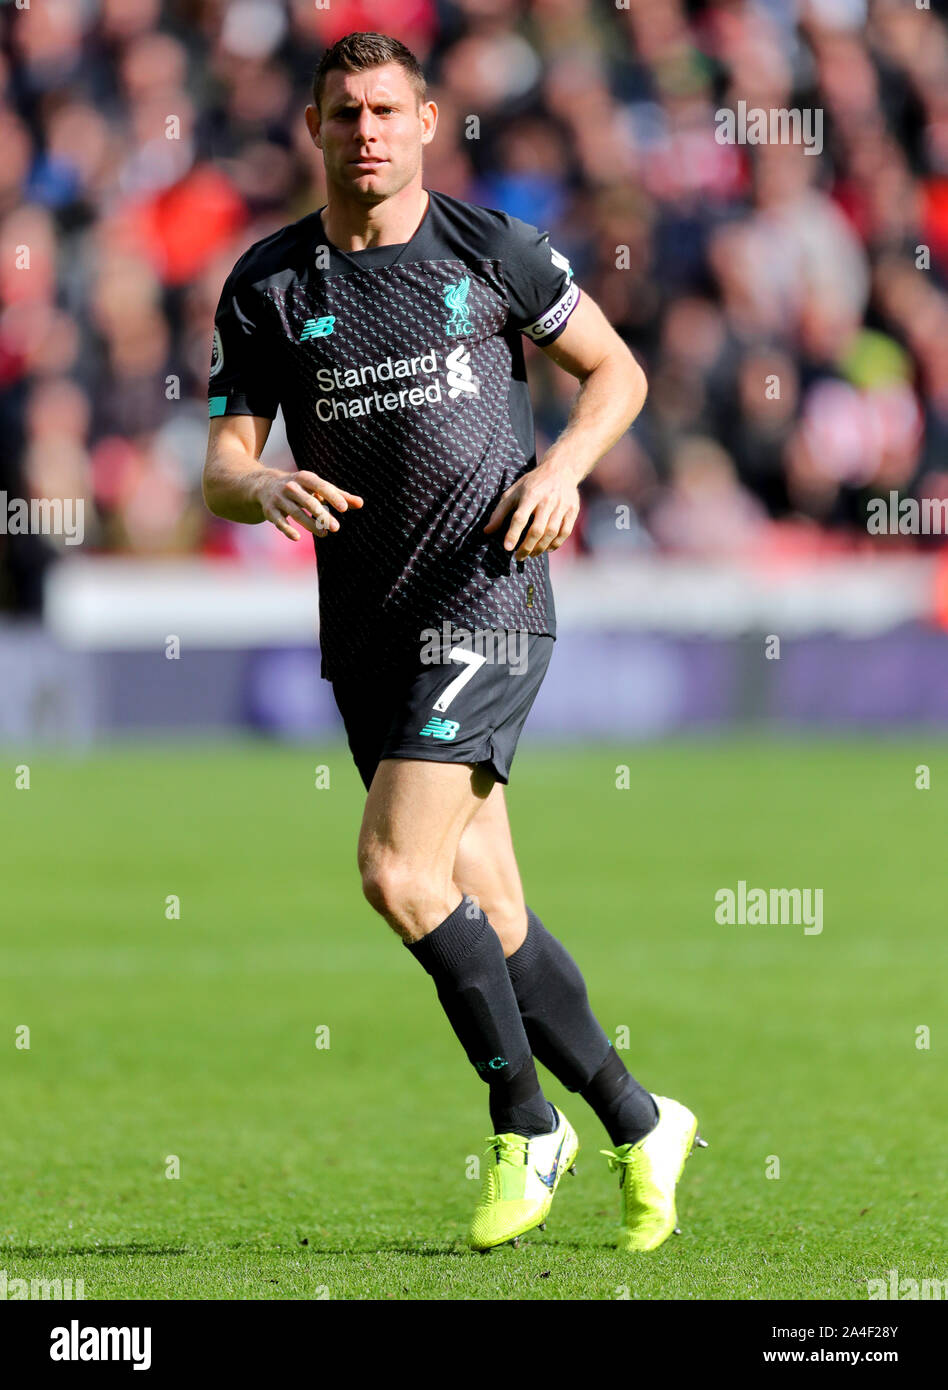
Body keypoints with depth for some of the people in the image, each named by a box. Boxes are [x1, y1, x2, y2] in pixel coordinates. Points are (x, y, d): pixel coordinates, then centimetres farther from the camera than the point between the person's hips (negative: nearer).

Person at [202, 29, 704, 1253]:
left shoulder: (491, 250, -2)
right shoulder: (267, 284, 3)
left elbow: (617, 370, 10)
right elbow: (220, 471, 1)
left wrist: (562, 466, -10)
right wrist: (268, 488, -22)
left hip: (486, 602, -4)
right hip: (364, 629, 4)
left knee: (398, 869, -18)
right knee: (487, 916, 5)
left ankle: (526, 1126, 0)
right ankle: (637, 1127, 21)